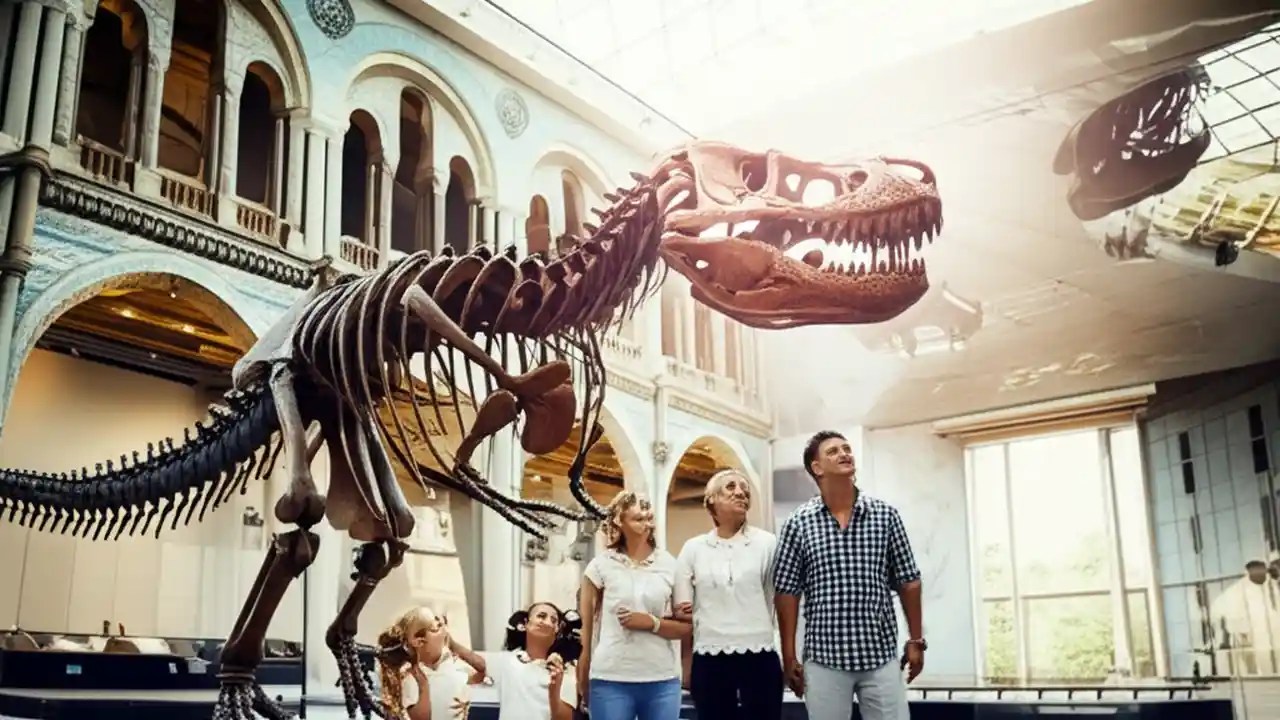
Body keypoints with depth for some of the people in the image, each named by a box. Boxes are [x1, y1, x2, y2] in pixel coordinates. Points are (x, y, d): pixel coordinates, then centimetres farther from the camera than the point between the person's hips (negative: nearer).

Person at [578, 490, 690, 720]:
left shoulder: (670, 565, 6)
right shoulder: (601, 565, 3)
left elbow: (686, 627, 4)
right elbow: (587, 626, 6)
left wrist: (651, 622, -13)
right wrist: (582, 679, 7)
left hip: (662, 680, 2)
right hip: (610, 680, -1)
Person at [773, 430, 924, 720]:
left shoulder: (885, 515, 2)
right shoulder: (799, 523, -2)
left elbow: (908, 582, 8)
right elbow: (787, 592, 0)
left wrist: (916, 640, 6)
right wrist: (789, 656, -1)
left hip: (881, 656, 1)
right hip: (824, 659, -1)